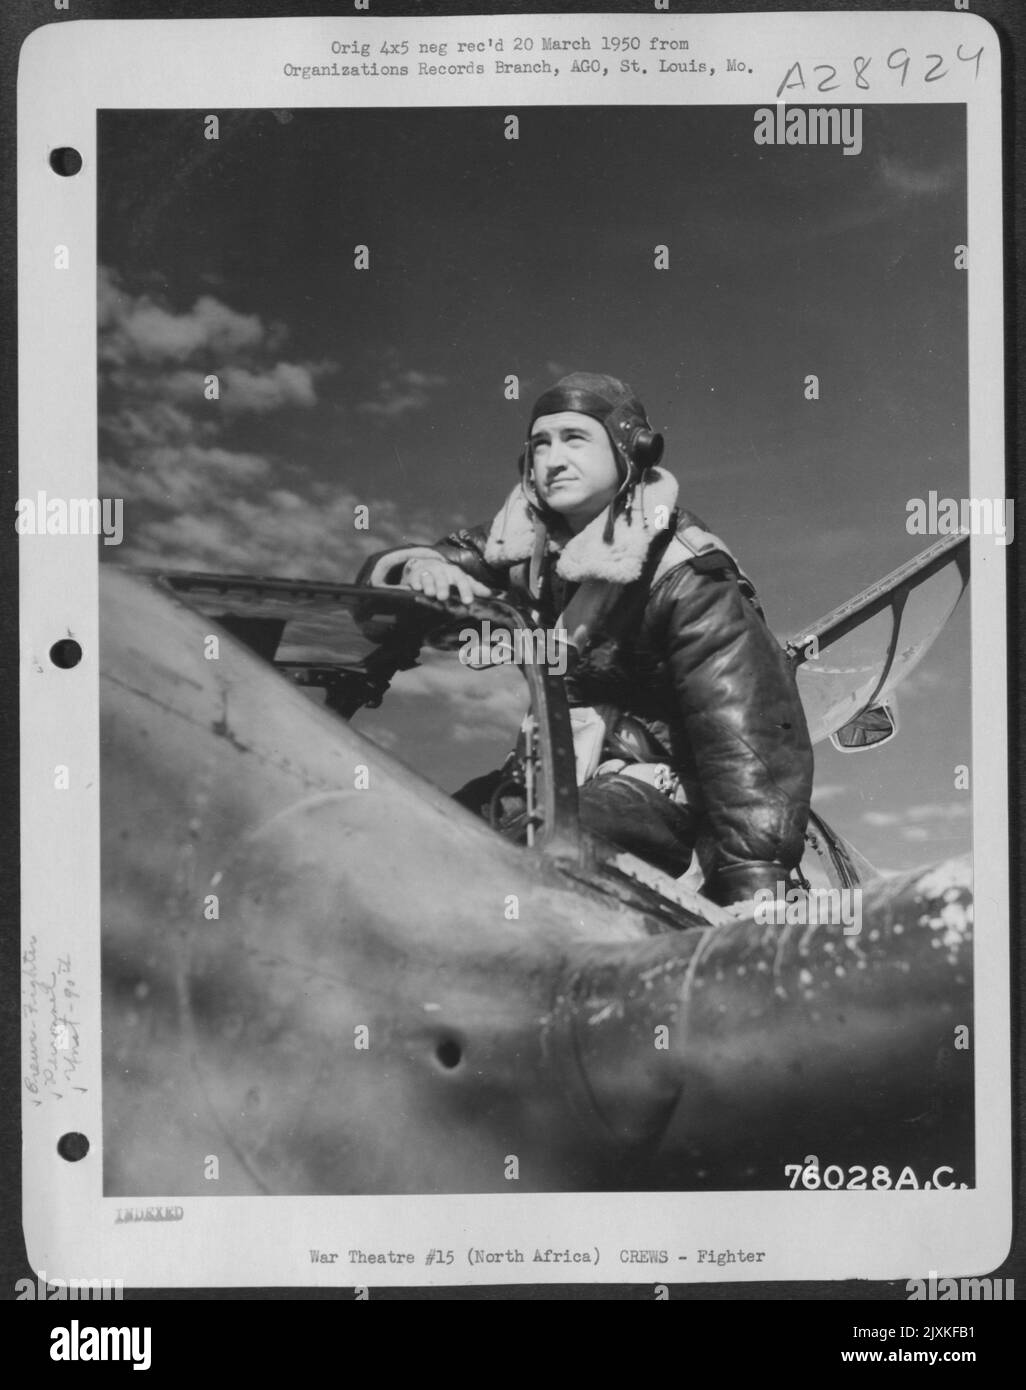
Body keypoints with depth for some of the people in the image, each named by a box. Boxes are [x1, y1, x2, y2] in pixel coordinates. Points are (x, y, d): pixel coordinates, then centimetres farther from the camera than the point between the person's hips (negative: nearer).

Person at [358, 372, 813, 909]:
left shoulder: (683, 573, -16)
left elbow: (746, 733, -25)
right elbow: (381, 574, 2)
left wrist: (756, 889, -35)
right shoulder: (525, 544, 1)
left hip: (654, 780, -6)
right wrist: (417, 568, -25)